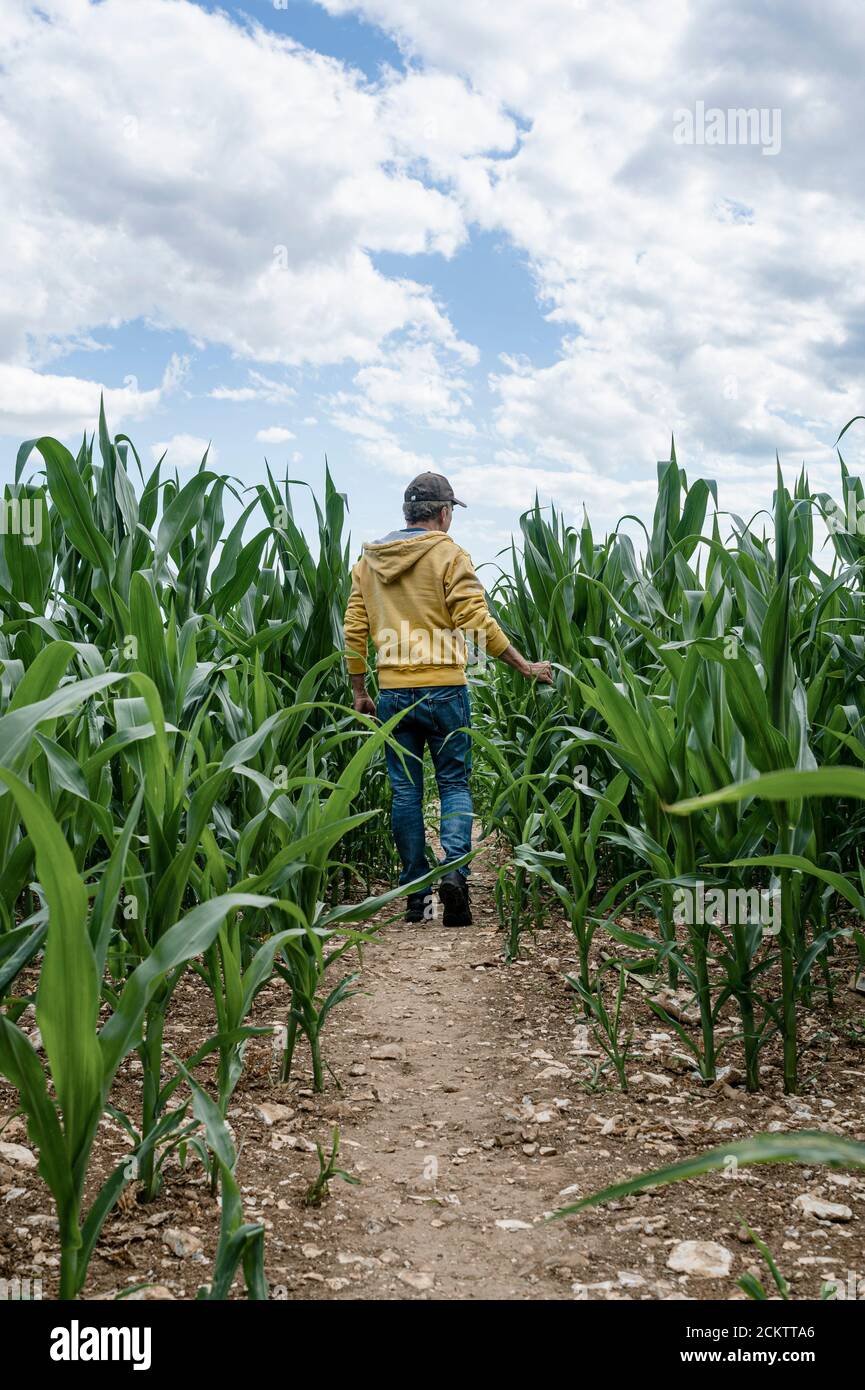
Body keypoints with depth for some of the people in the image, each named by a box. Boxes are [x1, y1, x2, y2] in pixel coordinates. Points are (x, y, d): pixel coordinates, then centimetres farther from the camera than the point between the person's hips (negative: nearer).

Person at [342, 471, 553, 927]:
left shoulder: (369, 560, 10)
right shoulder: (449, 555, -5)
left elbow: (354, 630, 8)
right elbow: (477, 621, -12)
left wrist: (359, 691, 15)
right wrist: (524, 666, -4)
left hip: (392, 693, 4)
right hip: (443, 689, -3)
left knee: (405, 791, 9)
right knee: (454, 783, 7)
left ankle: (415, 893, 12)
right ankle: (454, 868, -14)